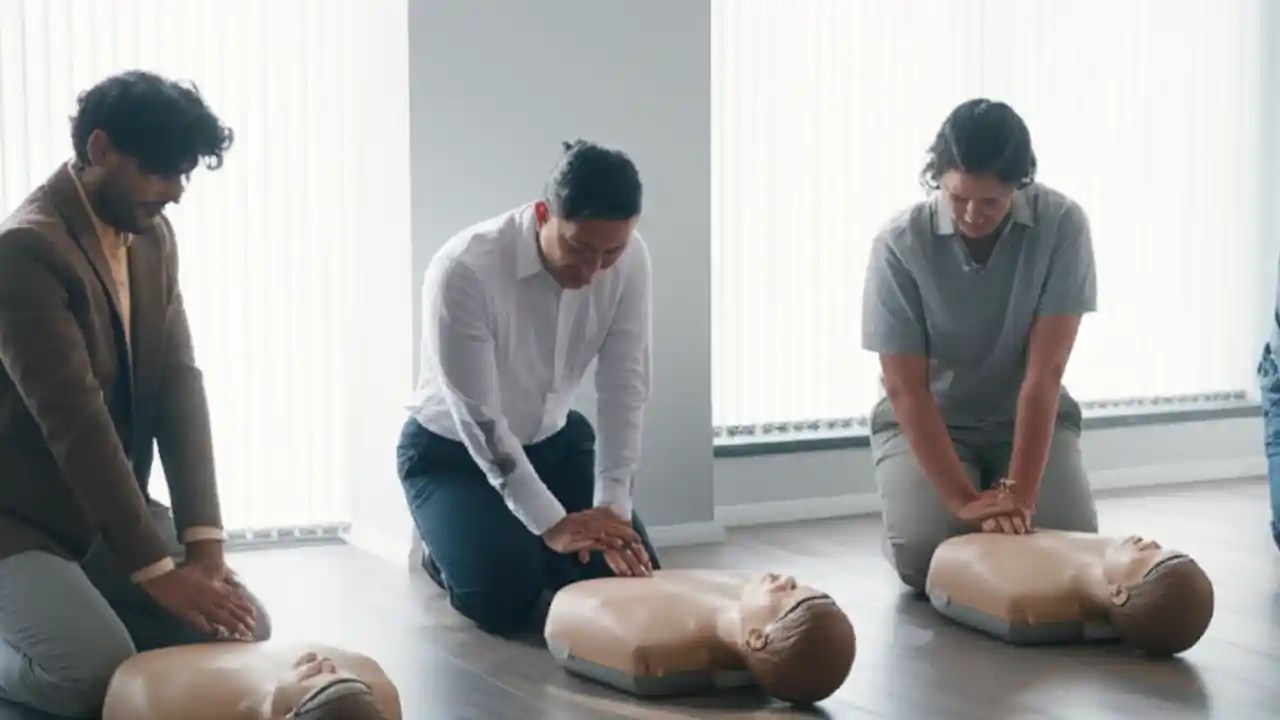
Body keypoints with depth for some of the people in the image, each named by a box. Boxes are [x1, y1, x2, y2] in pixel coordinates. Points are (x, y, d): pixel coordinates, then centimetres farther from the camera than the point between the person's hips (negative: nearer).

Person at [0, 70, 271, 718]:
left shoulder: (153, 236, 3)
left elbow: (179, 383, -2)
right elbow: (75, 421, -26)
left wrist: (203, 538, -12)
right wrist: (157, 569, -26)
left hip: (110, 510, 8)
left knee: (243, 630, -3)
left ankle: (80, 610, 16)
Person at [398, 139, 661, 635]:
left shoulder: (629, 258, -19)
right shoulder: (463, 270, -34)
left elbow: (624, 387, -16)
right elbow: (477, 418, -31)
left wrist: (613, 507, -25)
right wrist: (550, 523, -34)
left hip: (554, 440, 5)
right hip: (452, 451, -4)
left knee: (630, 576, -9)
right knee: (506, 599, -22)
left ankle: (527, 547, 21)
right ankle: (447, 549, 12)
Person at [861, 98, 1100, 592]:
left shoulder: (1063, 225, -19)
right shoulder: (899, 245, -20)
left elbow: (1044, 372, -23)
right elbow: (905, 389, -20)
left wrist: (1018, 493, -30)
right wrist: (964, 500, -29)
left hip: (1031, 417, 1)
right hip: (927, 421, -1)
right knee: (924, 556, -23)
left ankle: (1005, 512, 15)